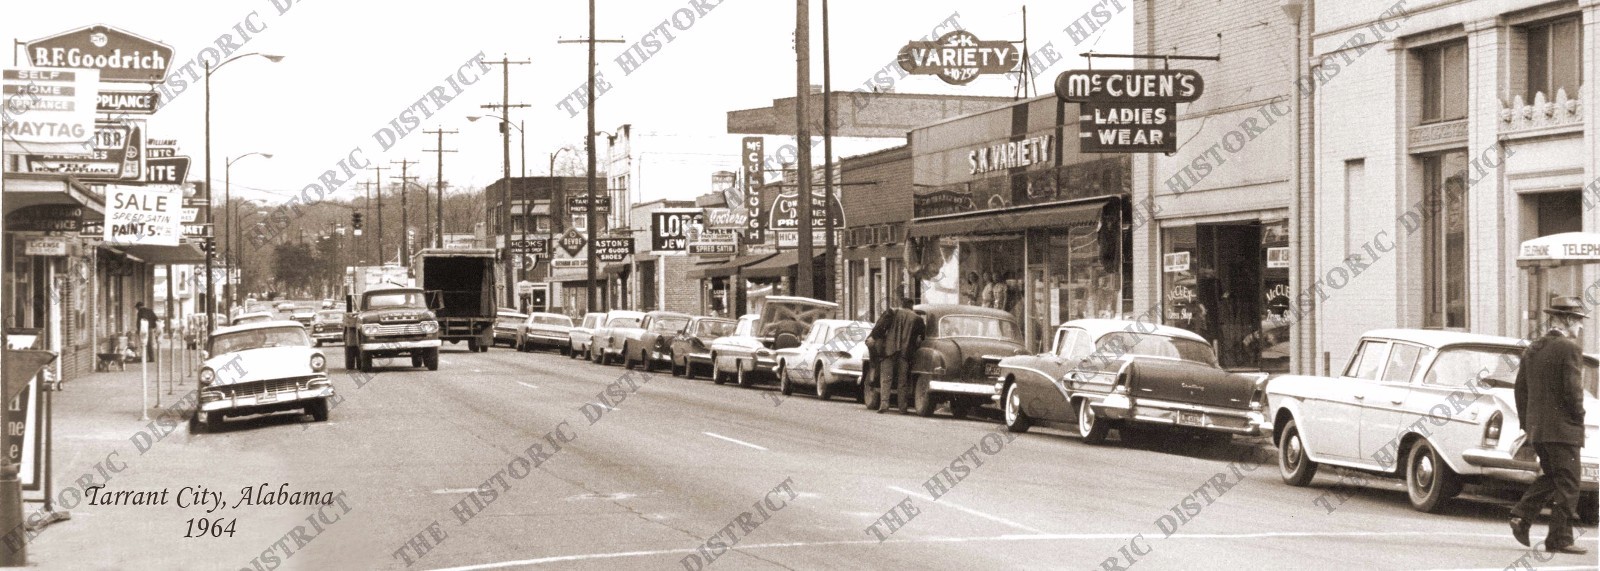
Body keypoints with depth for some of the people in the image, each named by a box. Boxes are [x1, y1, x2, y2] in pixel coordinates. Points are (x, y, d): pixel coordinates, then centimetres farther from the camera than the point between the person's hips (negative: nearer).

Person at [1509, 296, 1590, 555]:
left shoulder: (1532, 349, 10)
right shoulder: (1569, 349, -13)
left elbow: (1520, 389, 12)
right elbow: (1573, 391, -18)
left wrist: (1526, 423, 17)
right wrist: (1579, 417, -3)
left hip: (1536, 429, 7)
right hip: (1563, 427, -7)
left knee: (1549, 476, 20)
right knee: (1566, 485, 0)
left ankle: (1522, 515, 4)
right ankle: (1560, 539, 1)